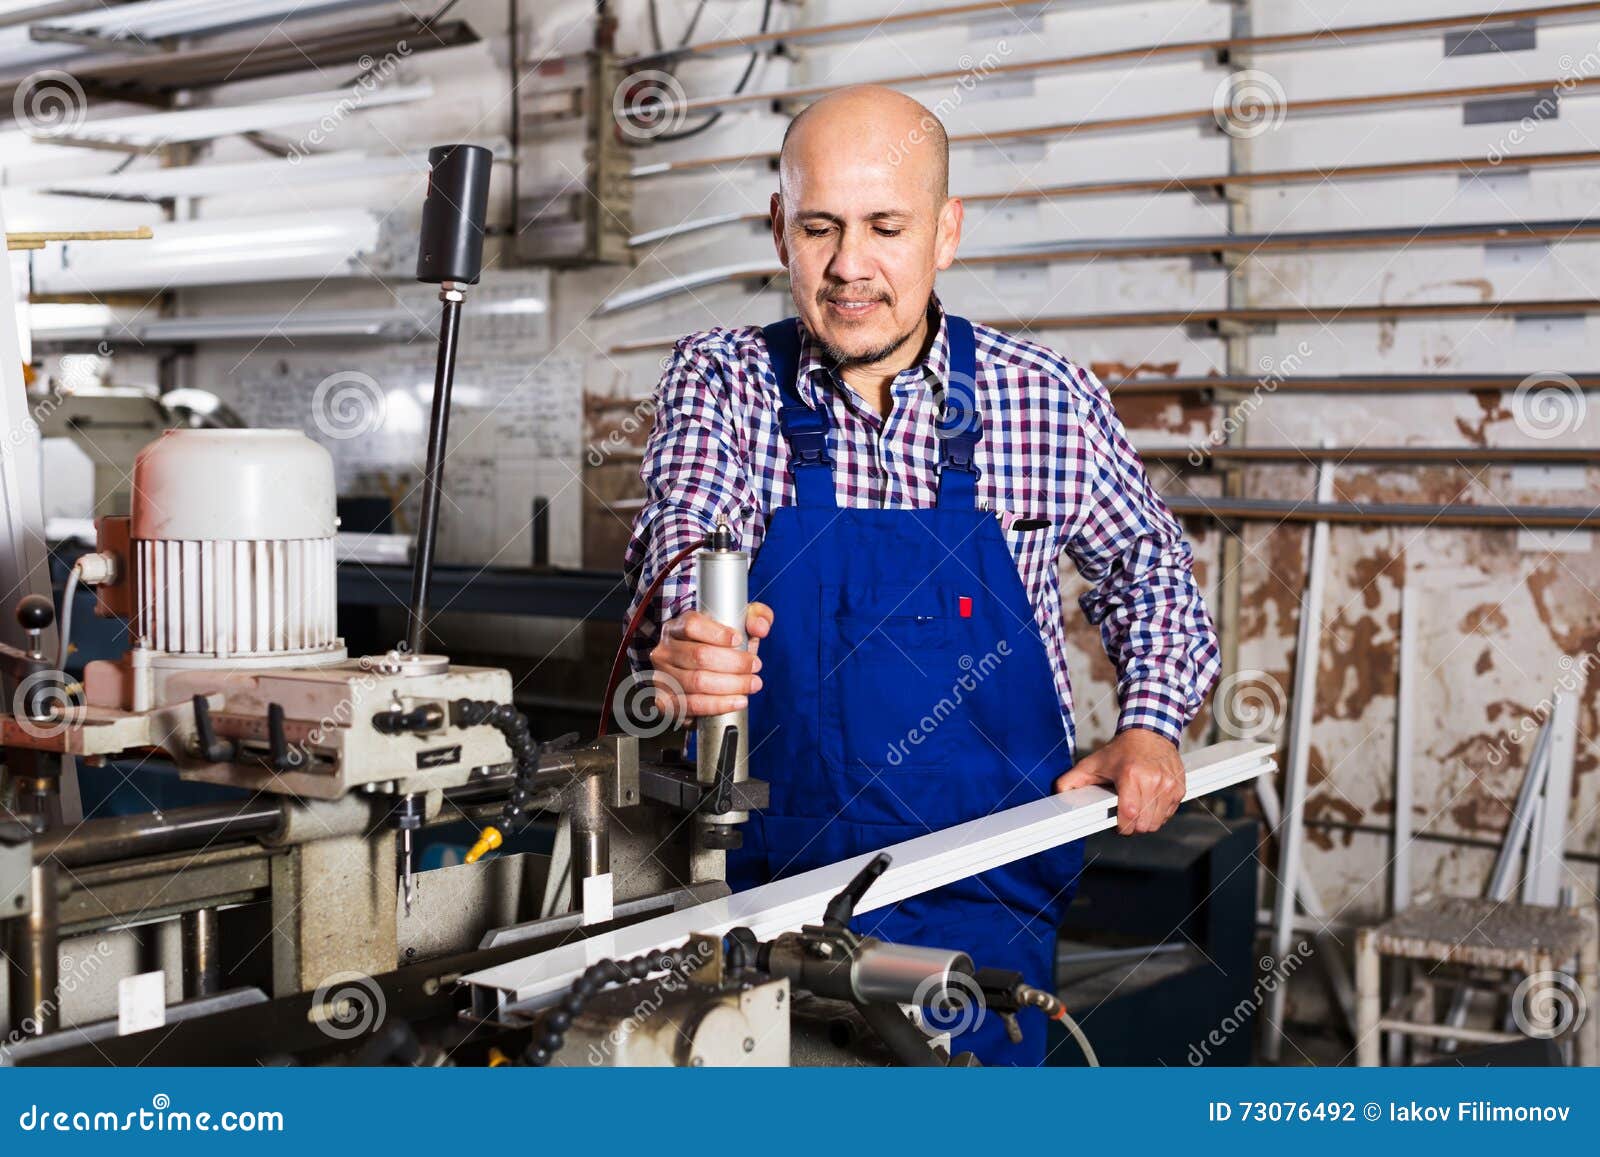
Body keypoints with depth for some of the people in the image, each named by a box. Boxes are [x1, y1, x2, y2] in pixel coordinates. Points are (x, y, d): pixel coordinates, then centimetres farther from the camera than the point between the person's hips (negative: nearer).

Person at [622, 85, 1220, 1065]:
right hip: (771, 869, 0)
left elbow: (1150, 566, 13)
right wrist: (683, 632, -43)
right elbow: (689, 522, -20)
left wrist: (1152, 721, -3)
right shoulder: (720, 378, -1)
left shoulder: (1047, 399, -2)